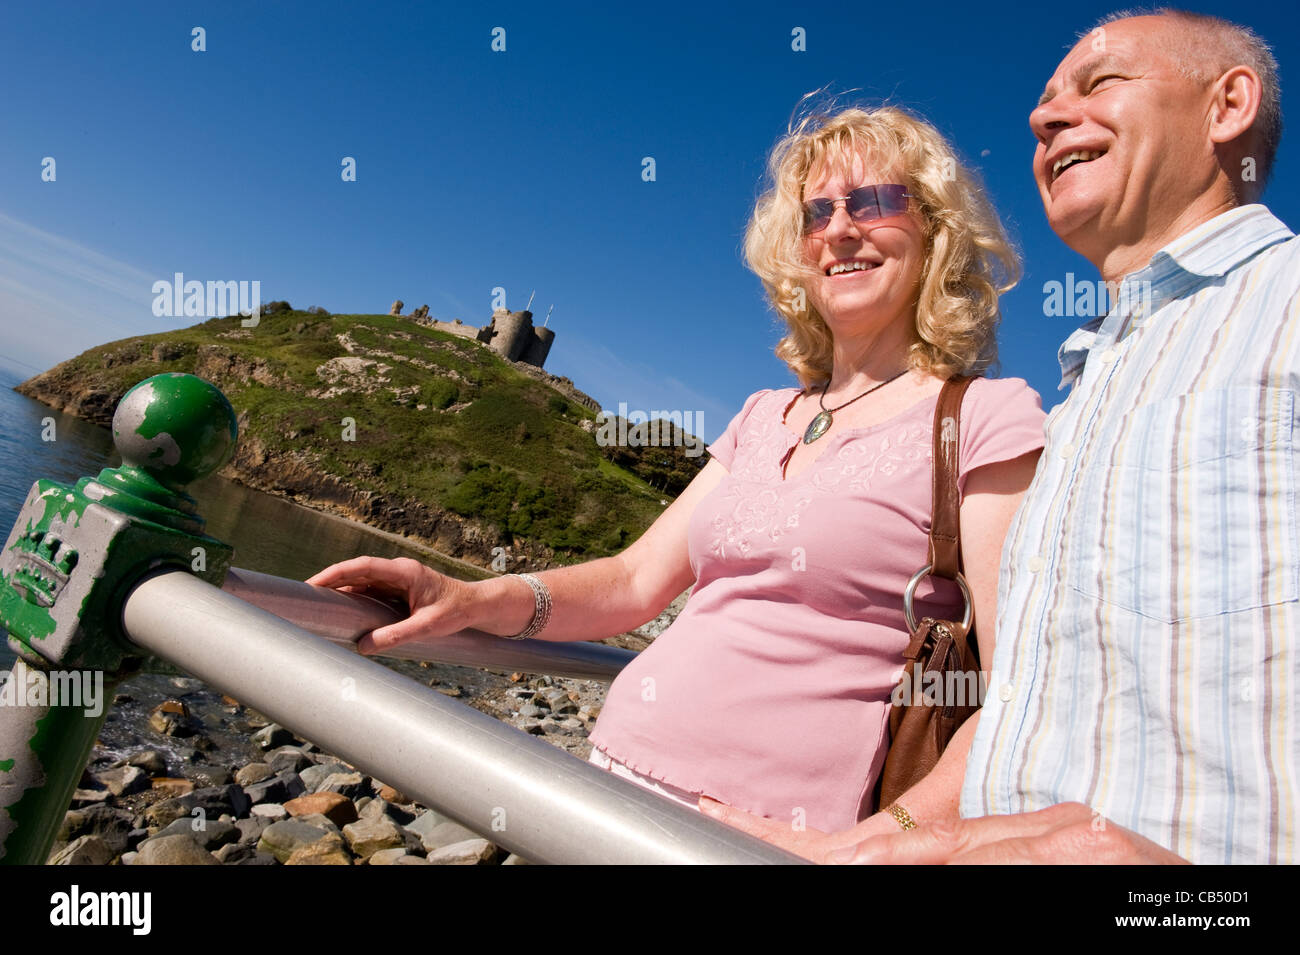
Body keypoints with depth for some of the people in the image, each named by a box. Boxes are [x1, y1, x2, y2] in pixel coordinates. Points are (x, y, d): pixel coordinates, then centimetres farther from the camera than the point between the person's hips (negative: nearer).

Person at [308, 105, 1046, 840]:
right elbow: (638, 580, 9)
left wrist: (877, 842, -26)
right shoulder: (767, 418, 12)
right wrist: (476, 600, -6)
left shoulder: (986, 418, -6)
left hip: (759, 831, -5)